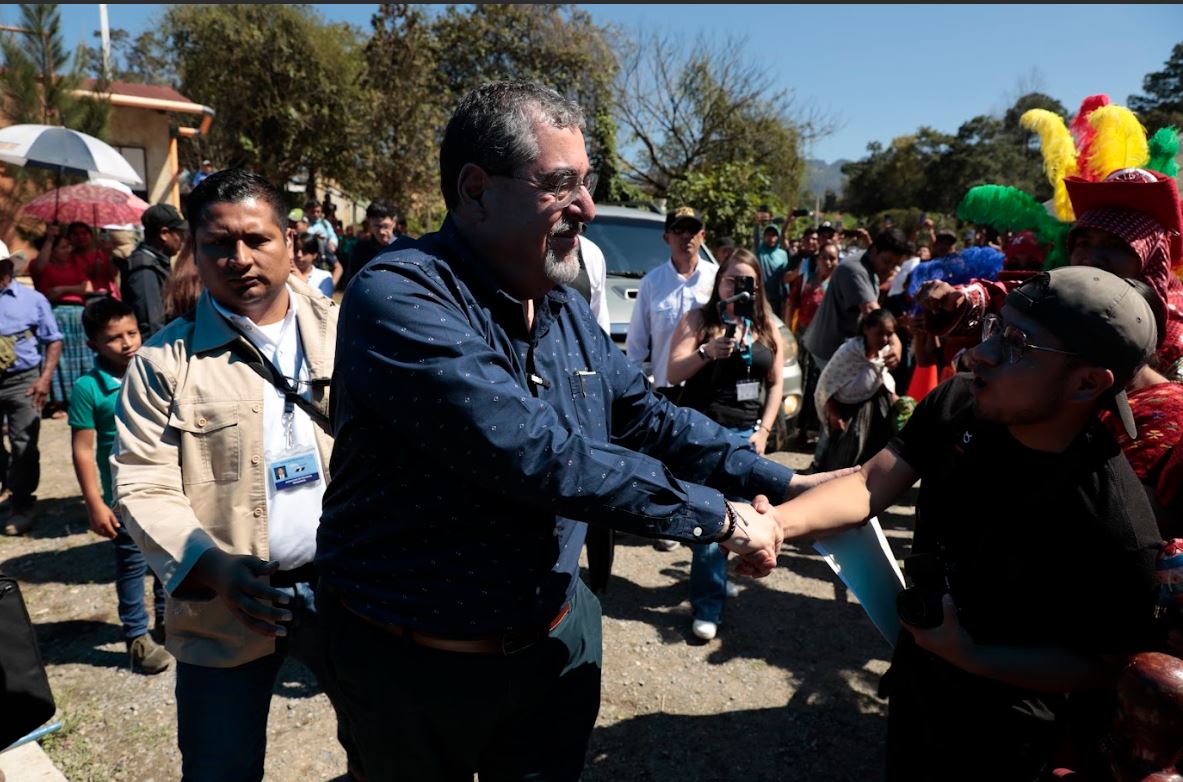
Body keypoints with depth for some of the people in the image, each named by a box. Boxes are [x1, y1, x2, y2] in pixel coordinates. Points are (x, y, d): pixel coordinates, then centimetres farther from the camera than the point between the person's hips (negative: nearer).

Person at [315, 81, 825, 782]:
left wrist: (783, 481, 1)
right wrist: (716, 516, -25)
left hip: (557, 638, 5)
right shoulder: (399, 298, -25)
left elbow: (649, 418, 8)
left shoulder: (566, 309, 1)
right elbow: (534, 454, -33)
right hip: (415, 665, -5)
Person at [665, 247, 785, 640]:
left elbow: (776, 384, 14)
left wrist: (763, 430, 3)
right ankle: (708, 606, 4)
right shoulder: (698, 319, 0)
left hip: (746, 433, 3)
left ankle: (713, 575, 26)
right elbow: (673, 374, -9)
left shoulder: (767, 328, 11)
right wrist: (708, 352, -26)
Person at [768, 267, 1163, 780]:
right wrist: (778, 522, -40)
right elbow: (872, 483, -23)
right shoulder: (957, 405, -18)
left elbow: (1106, 665, -19)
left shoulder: (1117, 530, -32)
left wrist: (972, 657, -26)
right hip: (915, 675, 5)